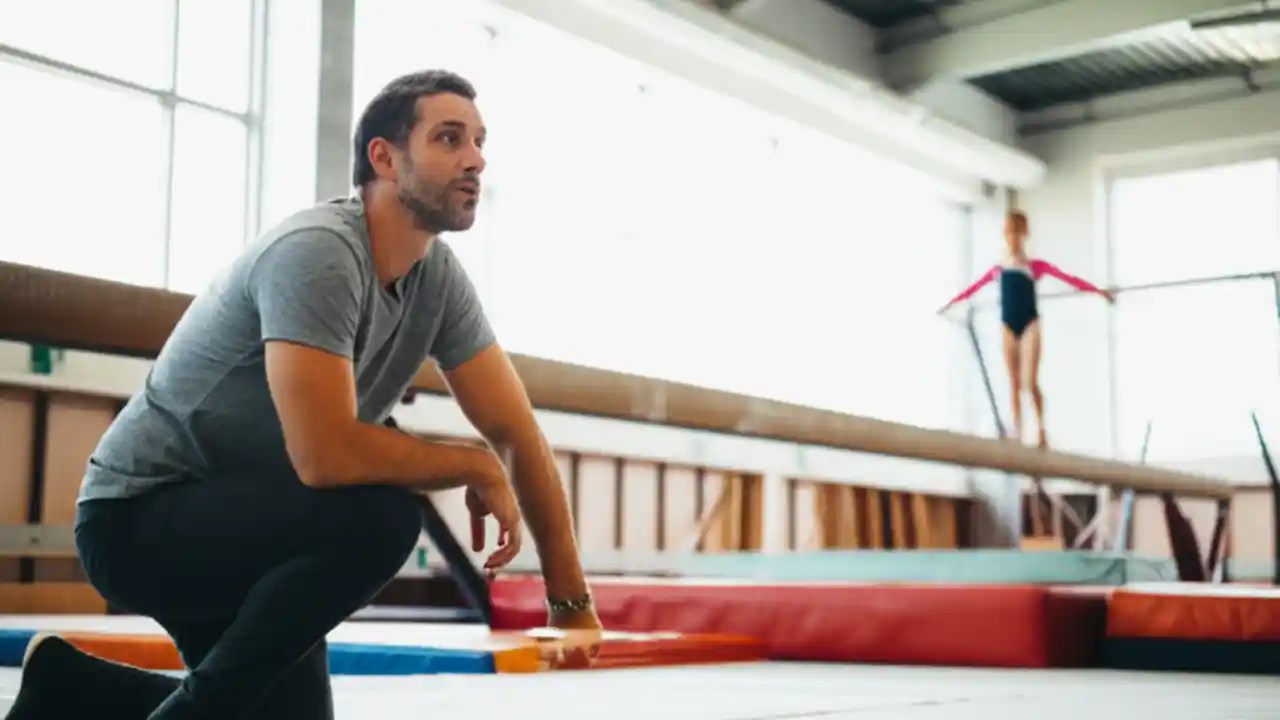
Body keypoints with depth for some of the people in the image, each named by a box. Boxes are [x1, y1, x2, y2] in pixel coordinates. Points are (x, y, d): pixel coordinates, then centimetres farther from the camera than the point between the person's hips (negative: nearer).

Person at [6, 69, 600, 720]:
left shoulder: (440, 278, -3)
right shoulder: (317, 251, -27)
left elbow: (516, 433, -2)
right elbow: (325, 456, -36)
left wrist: (572, 604, -7)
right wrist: (477, 469, -19)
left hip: (245, 517, 8)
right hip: (138, 518, -8)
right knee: (380, 517, -31)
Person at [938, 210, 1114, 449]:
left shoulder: (1035, 266, 0)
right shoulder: (998, 269, 7)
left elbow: (1069, 279, -2)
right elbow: (974, 288, 19)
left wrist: (1098, 291, -6)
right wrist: (951, 303, 26)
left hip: (1029, 325, -3)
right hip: (1009, 327, 3)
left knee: (1030, 382, -11)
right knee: (1014, 382, 4)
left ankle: (1041, 429, 2)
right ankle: (1017, 432, 7)